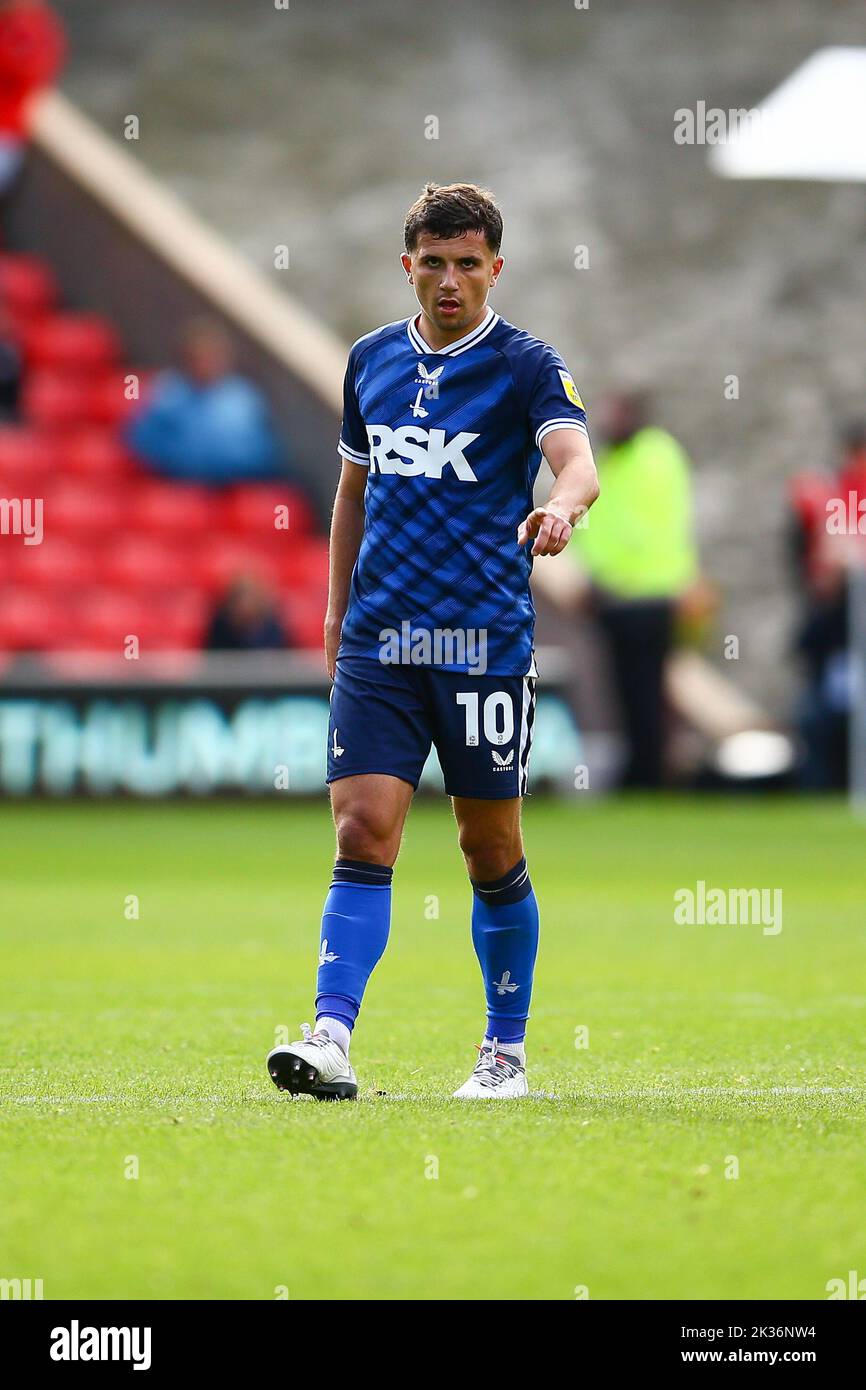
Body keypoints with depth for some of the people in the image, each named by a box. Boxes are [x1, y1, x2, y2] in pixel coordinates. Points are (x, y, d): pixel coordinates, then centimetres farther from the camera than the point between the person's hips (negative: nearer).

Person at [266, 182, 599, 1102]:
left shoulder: (526, 366, -3)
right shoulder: (372, 361, 11)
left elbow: (577, 460, -20)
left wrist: (561, 506, -43)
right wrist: (337, 609, 21)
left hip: (486, 641, -3)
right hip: (378, 645, 3)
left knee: (492, 853, 5)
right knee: (361, 835, -9)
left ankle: (506, 1052, 20)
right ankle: (331, 1041, -18)